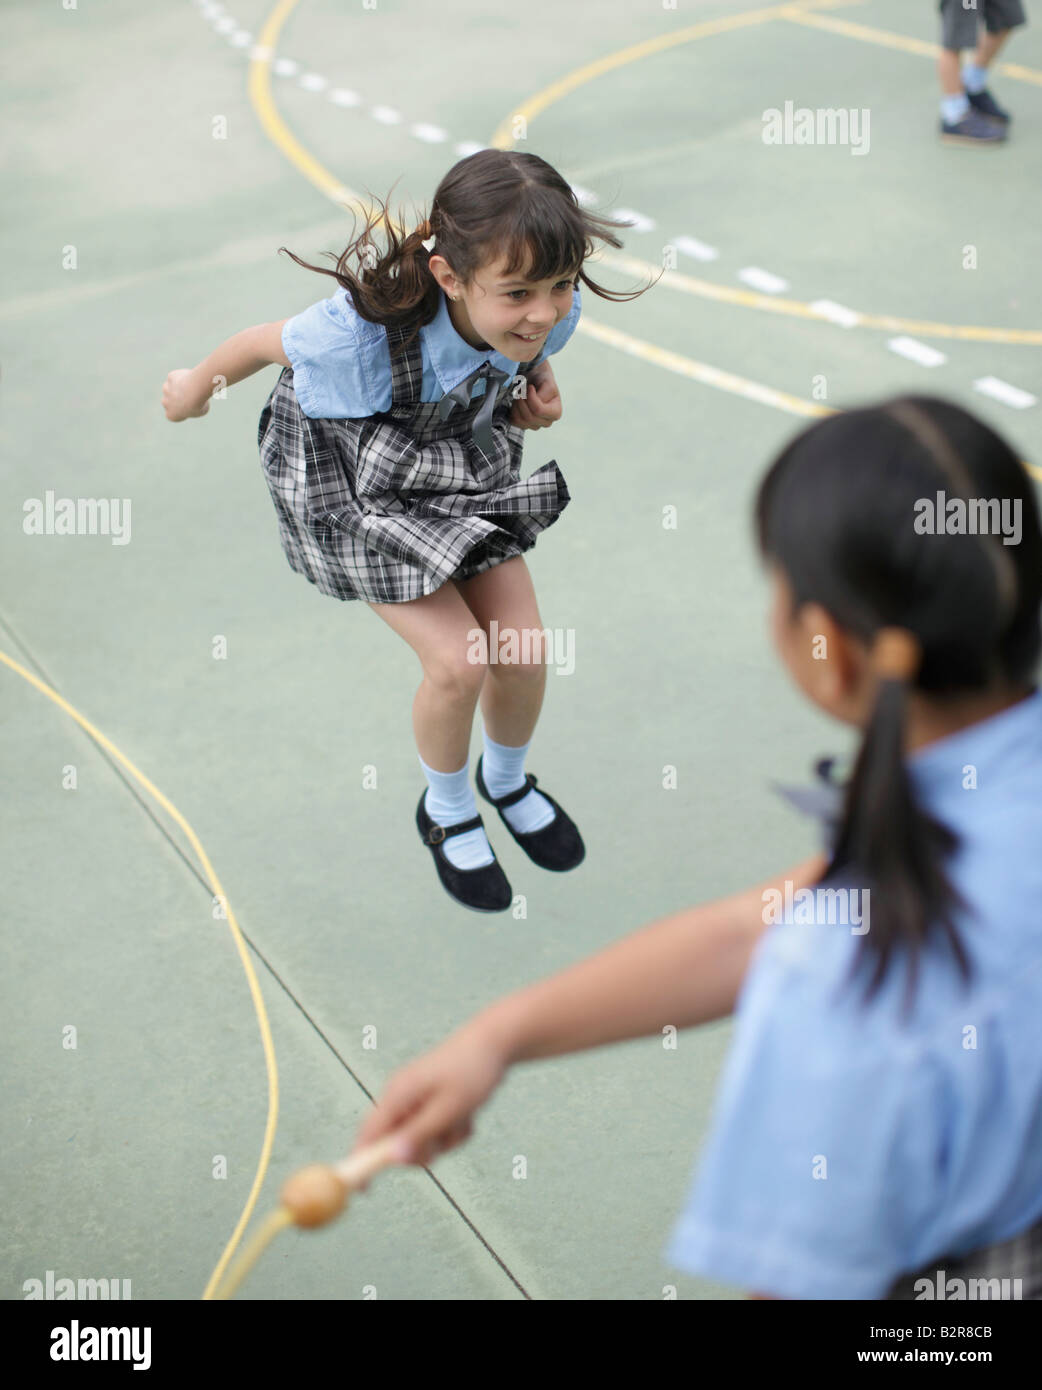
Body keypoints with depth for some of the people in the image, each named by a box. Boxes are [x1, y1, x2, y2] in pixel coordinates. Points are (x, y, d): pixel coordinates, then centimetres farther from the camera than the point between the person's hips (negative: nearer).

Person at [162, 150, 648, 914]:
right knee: (458, 659, -10)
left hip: (466, 461, 5)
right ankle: (447, 813, 22)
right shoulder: (363, 332, -41)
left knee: (523, 649, 2)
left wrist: (540, 382, -15)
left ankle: (508, 780, 37)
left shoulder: (550, 311, -27)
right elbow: (264, 341, -18)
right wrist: (196, 387, 0)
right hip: (354, 478, -4)